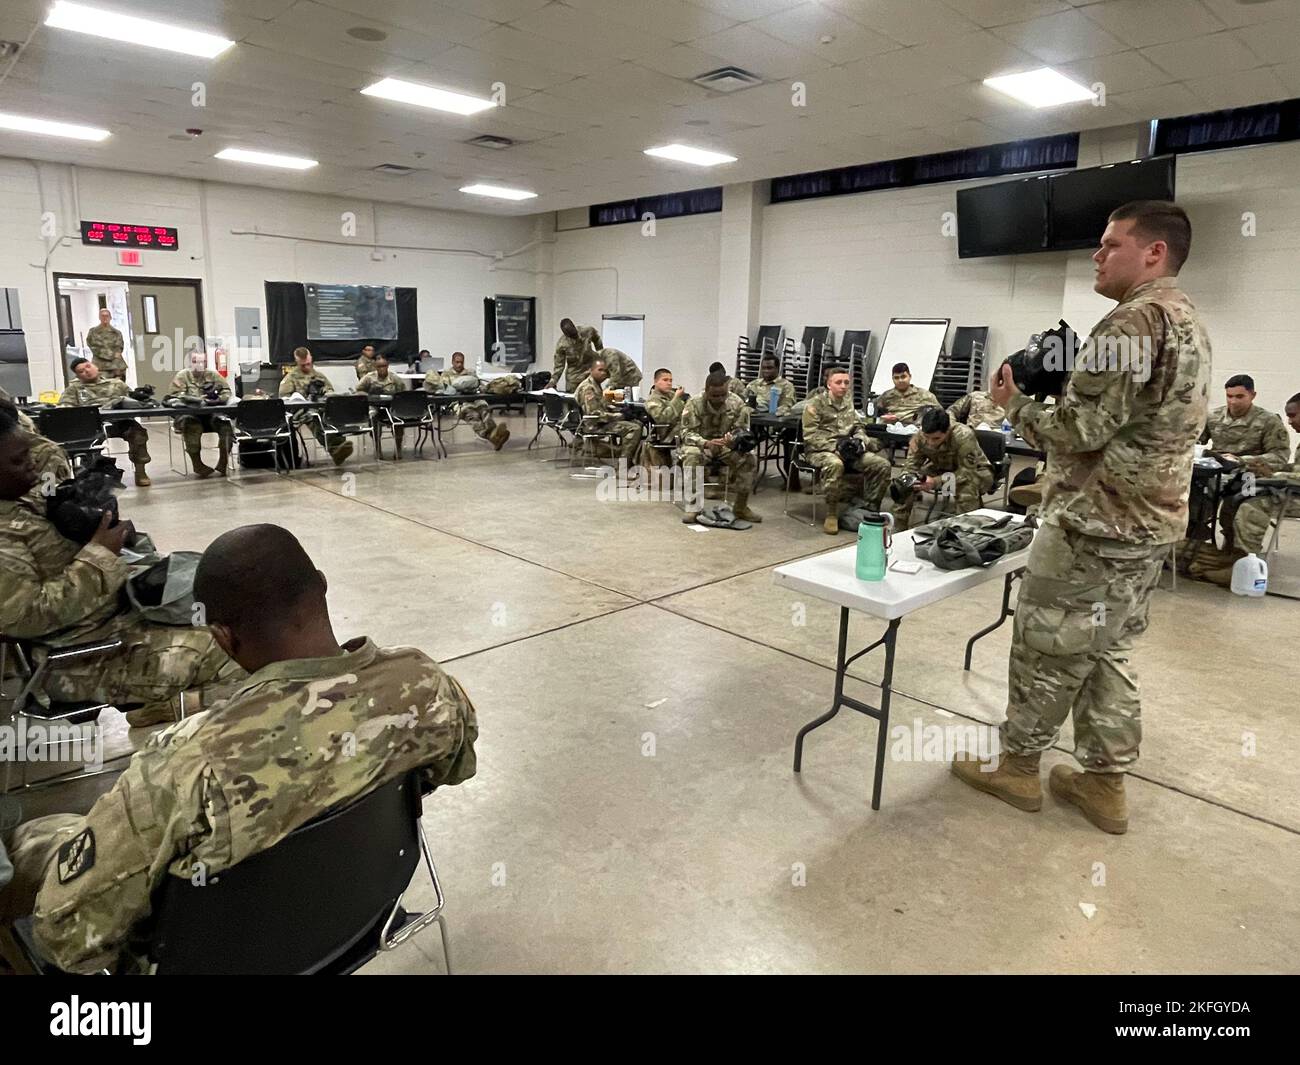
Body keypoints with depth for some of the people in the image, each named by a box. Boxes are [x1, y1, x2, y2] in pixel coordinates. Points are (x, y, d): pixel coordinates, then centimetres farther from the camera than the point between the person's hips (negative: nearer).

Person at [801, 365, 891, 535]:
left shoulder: (848, 402, 14)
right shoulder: (815, 403, -5)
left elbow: (858, 427, 24)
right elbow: (810, 436, -12)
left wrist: (860, 439, 0)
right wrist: (835, 446, -21)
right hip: (819, 450, -6)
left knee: (882, 464, -13)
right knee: (835, 464, -41)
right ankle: (831, 513, -27)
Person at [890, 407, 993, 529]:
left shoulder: (964, 436, -35)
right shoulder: (919, 437, -22)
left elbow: (968, 472, -34)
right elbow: (910, 466, -15)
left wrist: (936, 482, -46)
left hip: (975, 473, -4)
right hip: (942, 469, 4)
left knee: (968, 488, -38)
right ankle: (898, 531, -1)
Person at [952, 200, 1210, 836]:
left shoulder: (1132, 322, -18)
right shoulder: (1190, 324, 15)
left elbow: (1080, 432, -21)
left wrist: (1015, 403, -6)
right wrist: (1055, 391, 13)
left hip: (1096, 525, -10)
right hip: (1150, 521, 10)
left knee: (1046, 649, 4)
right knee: (1110, 652, 16)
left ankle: (1017, 765, 19)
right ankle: (1104, 781, 25)